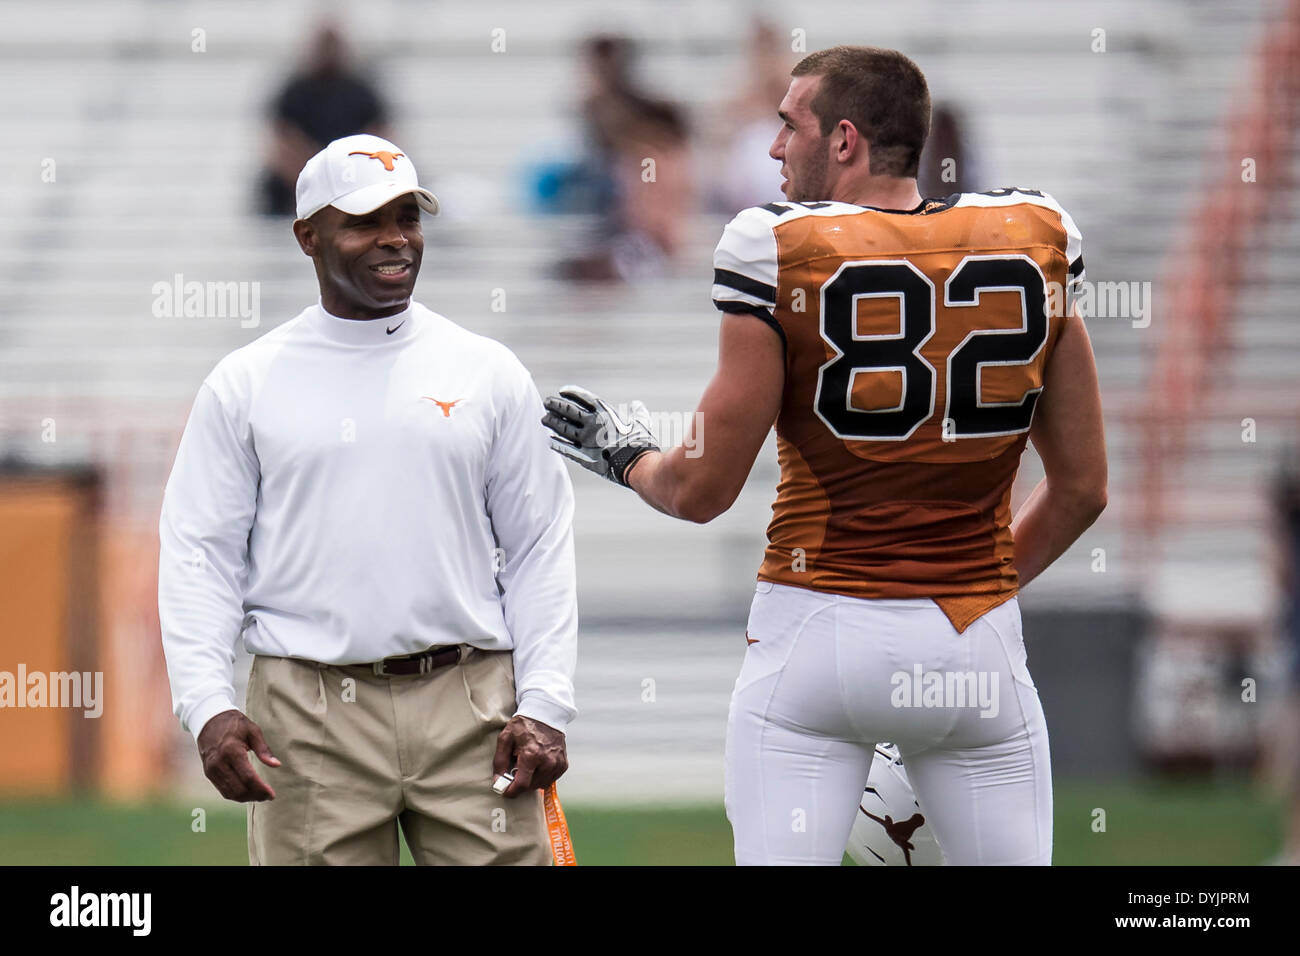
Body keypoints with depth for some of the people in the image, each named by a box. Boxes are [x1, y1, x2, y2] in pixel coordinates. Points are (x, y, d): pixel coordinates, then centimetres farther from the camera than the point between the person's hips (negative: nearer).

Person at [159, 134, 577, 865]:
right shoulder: (245, 385, 8)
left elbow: (538, 550, 10)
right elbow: (200, 555, 5)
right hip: (310, 720, -1)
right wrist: (208, 706, -8)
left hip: (470, 709, 1)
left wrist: (544, 707, 0)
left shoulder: (489, 373, 11)